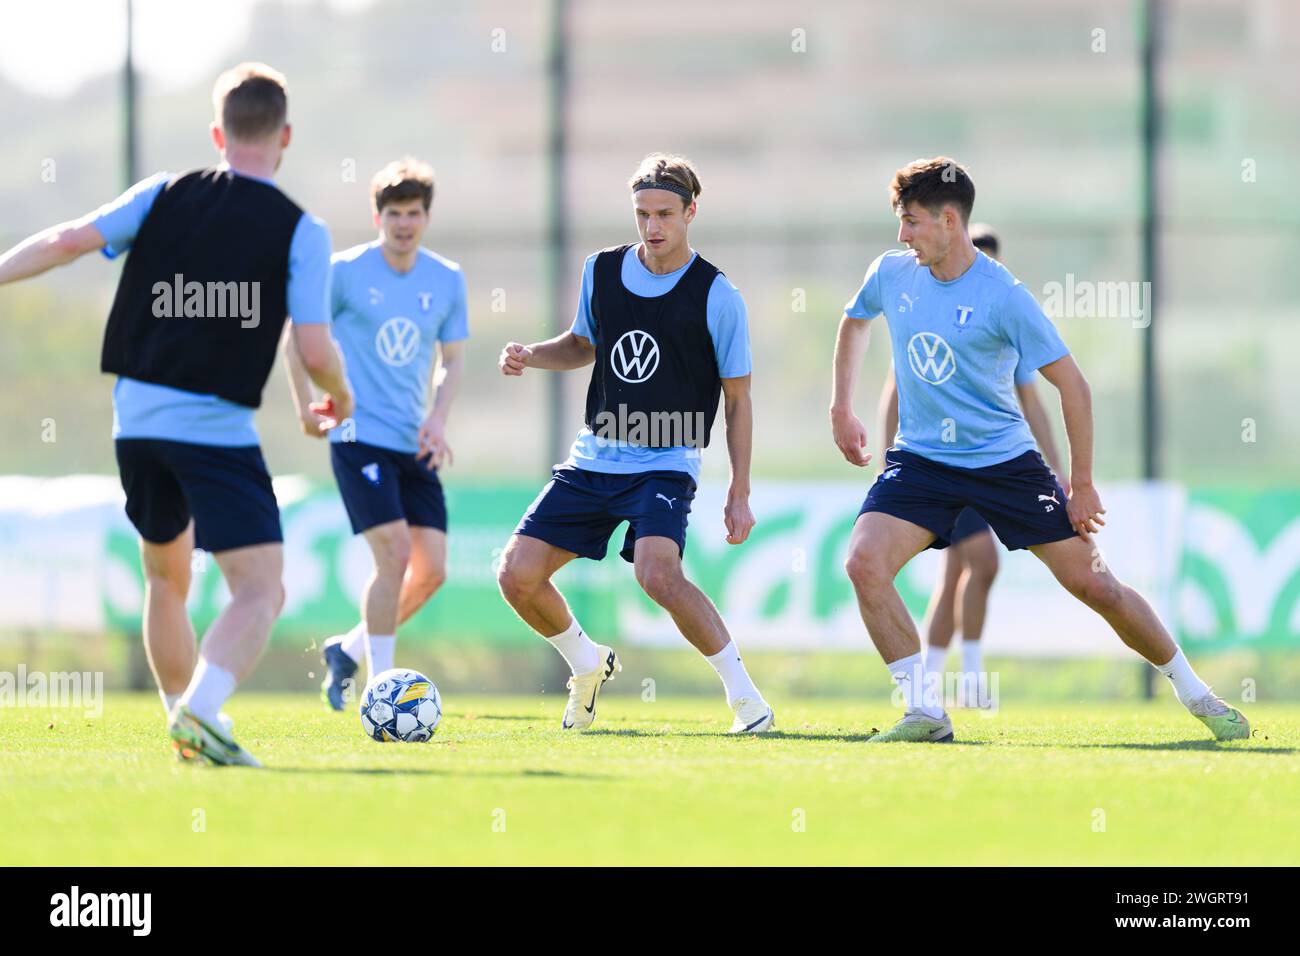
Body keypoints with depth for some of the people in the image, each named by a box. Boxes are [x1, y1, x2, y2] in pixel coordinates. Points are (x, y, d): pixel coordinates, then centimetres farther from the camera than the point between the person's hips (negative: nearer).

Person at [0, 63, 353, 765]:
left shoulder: (164, 196, 5)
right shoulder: (299, 231, -4)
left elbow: (68, 242, -3)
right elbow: (315, 351, -9)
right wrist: (341, 399, 11)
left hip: (136, 420, 5)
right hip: (219, 432, -5)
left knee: (166, 579, 23)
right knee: (261, 591, -5)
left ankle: (185, 721, 26)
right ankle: (202, 708, -28)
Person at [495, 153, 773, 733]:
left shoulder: (716, 296, -8)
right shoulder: (600, 271, 4)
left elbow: (737, 398, -2)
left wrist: (739, 495, -7)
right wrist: (530, 355, 1)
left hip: (667, 463, -5)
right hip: (594, 460, 5)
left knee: (657, 573, -31)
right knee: (517, 575, -5)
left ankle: (745, 696, -17)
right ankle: (587, 664, 25)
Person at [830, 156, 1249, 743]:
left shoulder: (1002, 295, -17)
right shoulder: (892, 274, -3)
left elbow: (1071, 383, -11)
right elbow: (855, 321, 22)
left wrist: (1082, 485, -10)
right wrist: (841, 408, 16)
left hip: (1005, 458, -3)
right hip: (920, 459, 3)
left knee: (1092, 584, -2)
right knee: (864, 563, -22)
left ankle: (1196, 695, 17)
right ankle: (924, 713, -13)